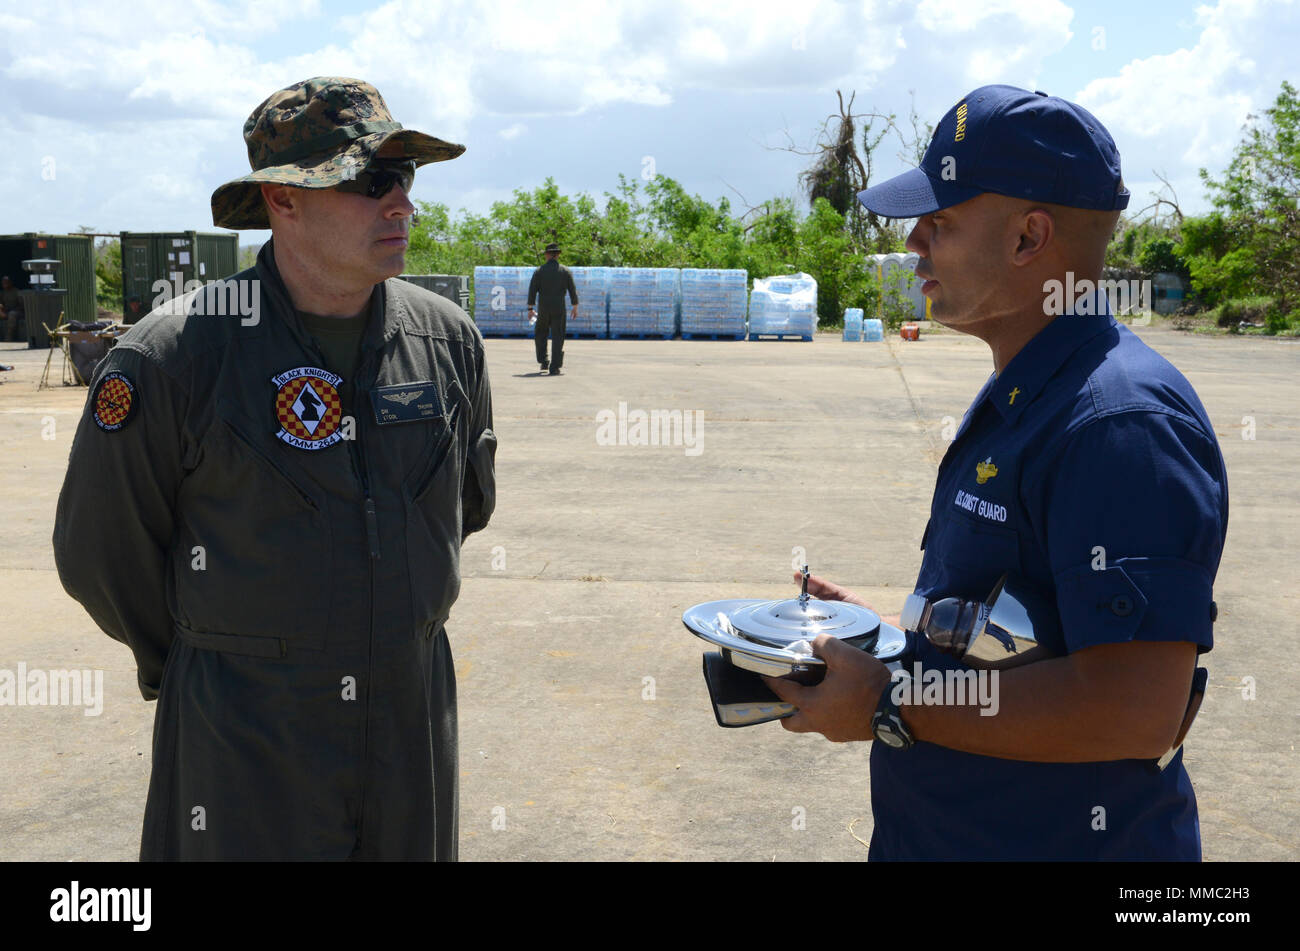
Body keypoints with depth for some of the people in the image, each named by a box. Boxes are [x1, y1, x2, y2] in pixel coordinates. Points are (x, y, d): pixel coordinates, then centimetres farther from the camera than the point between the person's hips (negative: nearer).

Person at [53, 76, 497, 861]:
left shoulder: (449, 339, -2)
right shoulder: (174, 356, -15)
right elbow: (101, 552, -2)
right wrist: (193, 666, 10)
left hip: (413, 727, 4)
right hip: (244, 744, -4)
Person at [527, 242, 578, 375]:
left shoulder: (539, 271, 0)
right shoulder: (566, 271, 1)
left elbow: (532, 290, -3)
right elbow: (572, 290, 2)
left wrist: (530, 309, 2)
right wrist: (575, 307, 11)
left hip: (543, 309, 0)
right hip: (559, 309, 0)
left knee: (540, 334, 20)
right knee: (557, 337, 2)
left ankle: (543, 361, 15)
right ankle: (554, 367, -4)